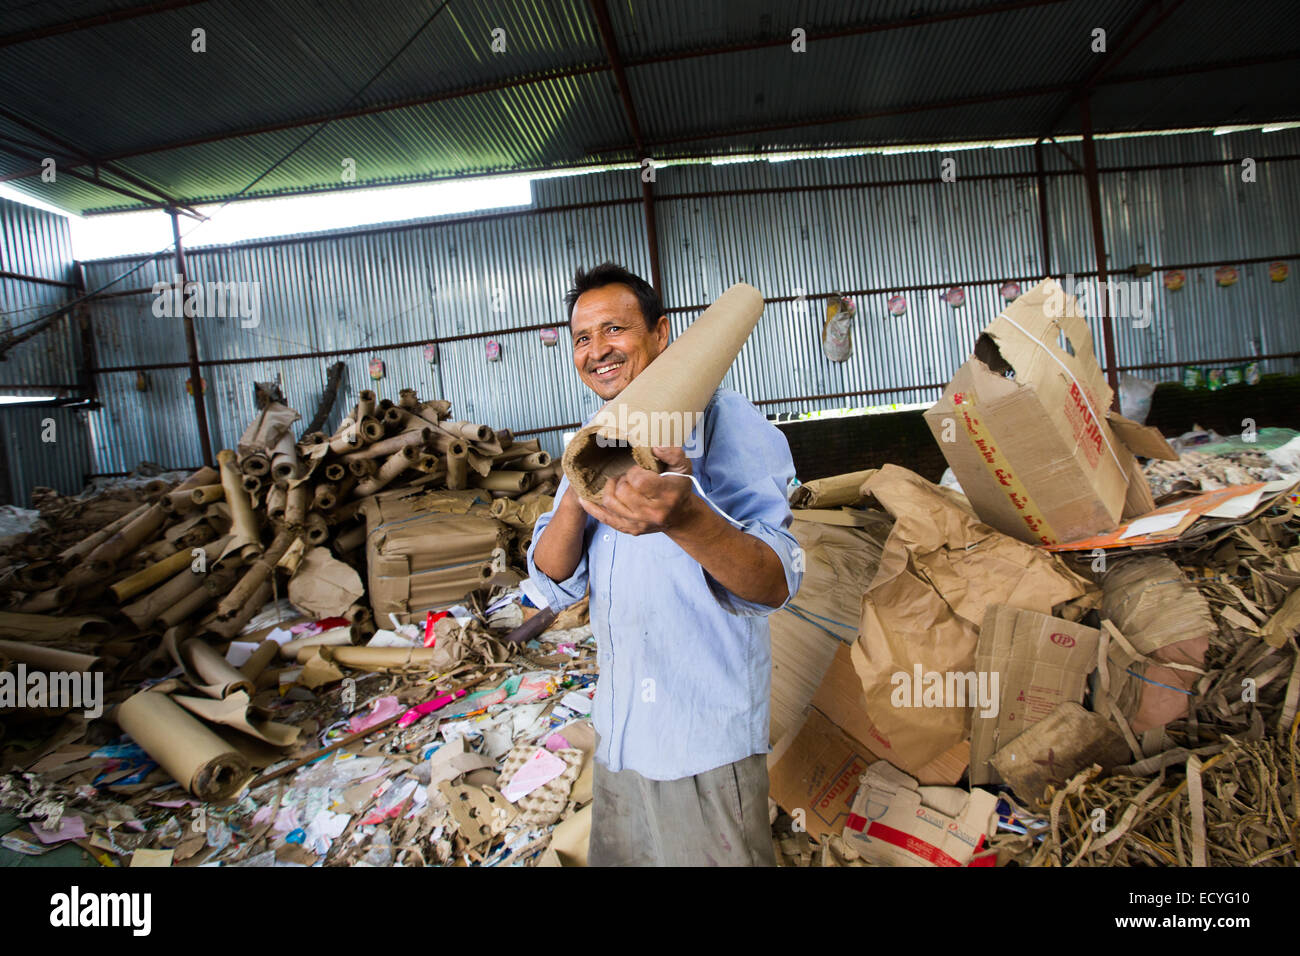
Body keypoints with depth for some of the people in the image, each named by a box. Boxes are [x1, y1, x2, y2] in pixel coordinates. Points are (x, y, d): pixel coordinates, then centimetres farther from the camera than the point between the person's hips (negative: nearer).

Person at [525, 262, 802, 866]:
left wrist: (683, 518, -44)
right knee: (618, 856, 23)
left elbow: (775, 585, -24)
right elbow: (555, 584, 0)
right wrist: (578, 492, -20)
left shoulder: (722, 418, -14)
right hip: (617, 727, 7)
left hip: (706, 737, -6)